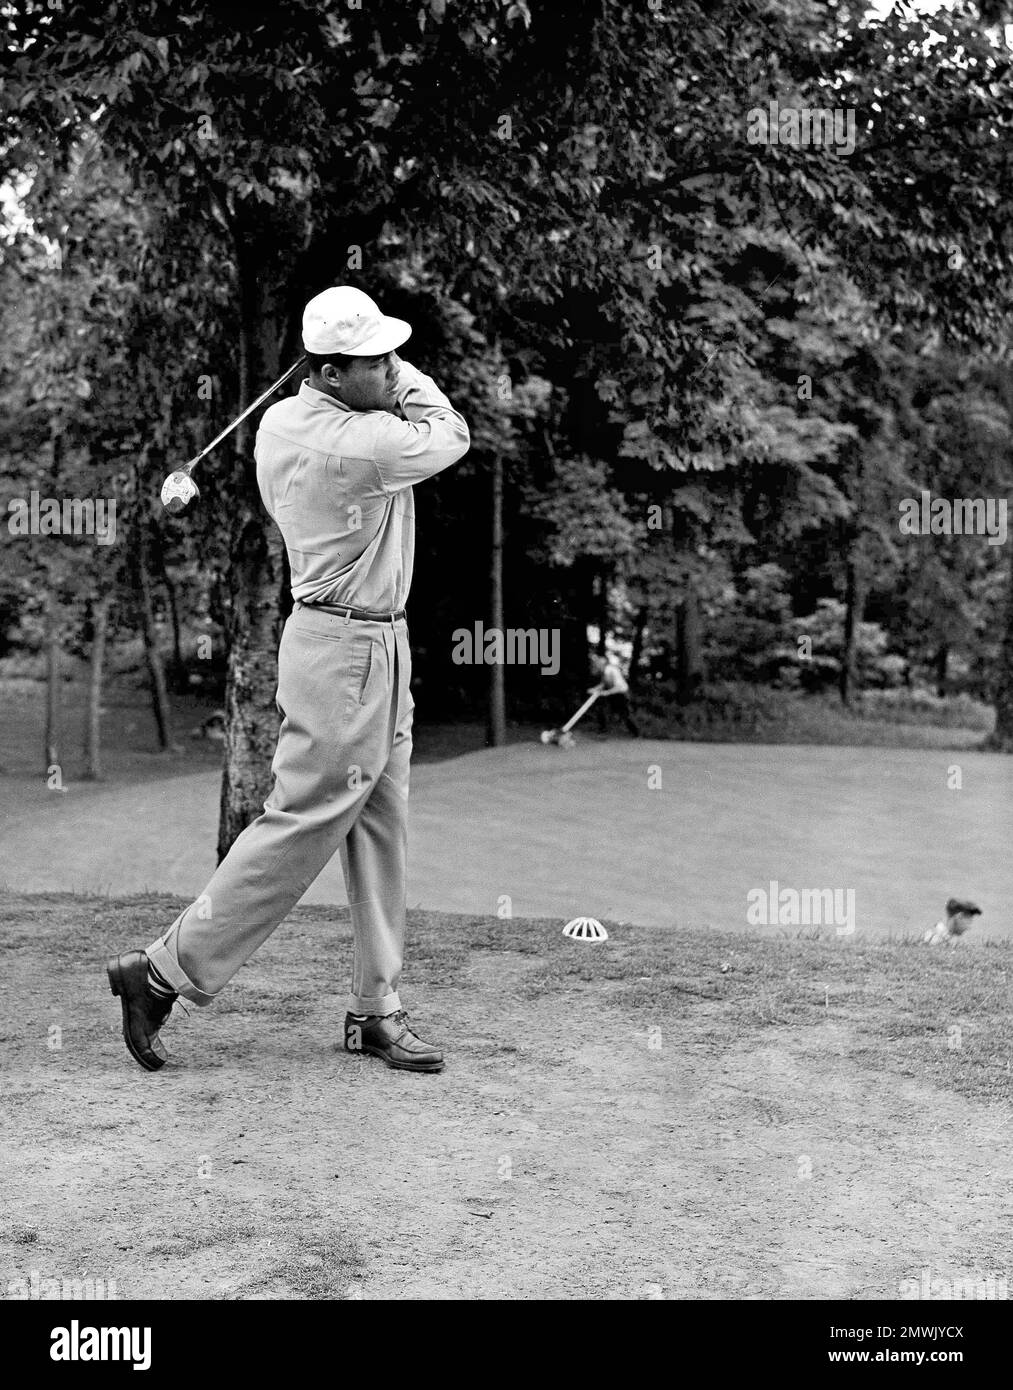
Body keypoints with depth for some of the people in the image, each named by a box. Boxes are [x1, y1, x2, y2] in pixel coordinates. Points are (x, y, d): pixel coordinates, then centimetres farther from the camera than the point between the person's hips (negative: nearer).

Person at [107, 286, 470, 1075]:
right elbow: (451, 438, -4)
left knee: (381, 832, 11)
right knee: (303, 826, -3)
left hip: (381, 645, 10)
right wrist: (402, 380, 5)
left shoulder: (279, 422, 7)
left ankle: (375, 1010, 18)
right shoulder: (358, 444, -21)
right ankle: (163, 974, 6)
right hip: (344, 650, -10)